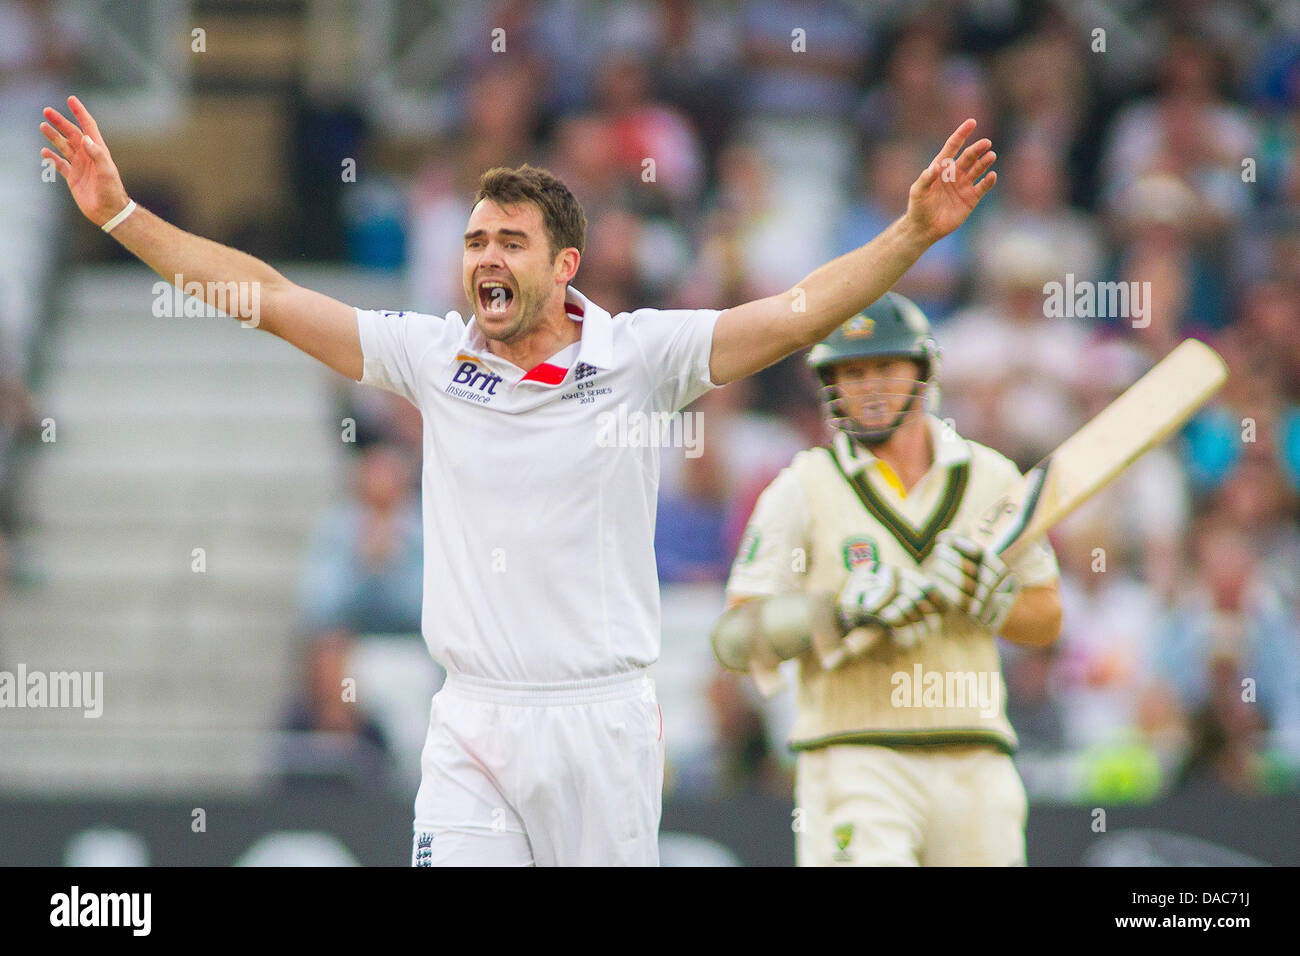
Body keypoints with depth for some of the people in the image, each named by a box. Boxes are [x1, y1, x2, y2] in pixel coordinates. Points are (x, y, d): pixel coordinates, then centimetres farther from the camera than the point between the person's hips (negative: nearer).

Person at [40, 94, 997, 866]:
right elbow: (271, 299, 8)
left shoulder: (640, 356, -2)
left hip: (603, 724, -2)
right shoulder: (436, 358, 5)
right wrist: (121, 213, 5)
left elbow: (794, 315, -10)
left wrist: (914, 232, -23)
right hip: (472, 725, 2)